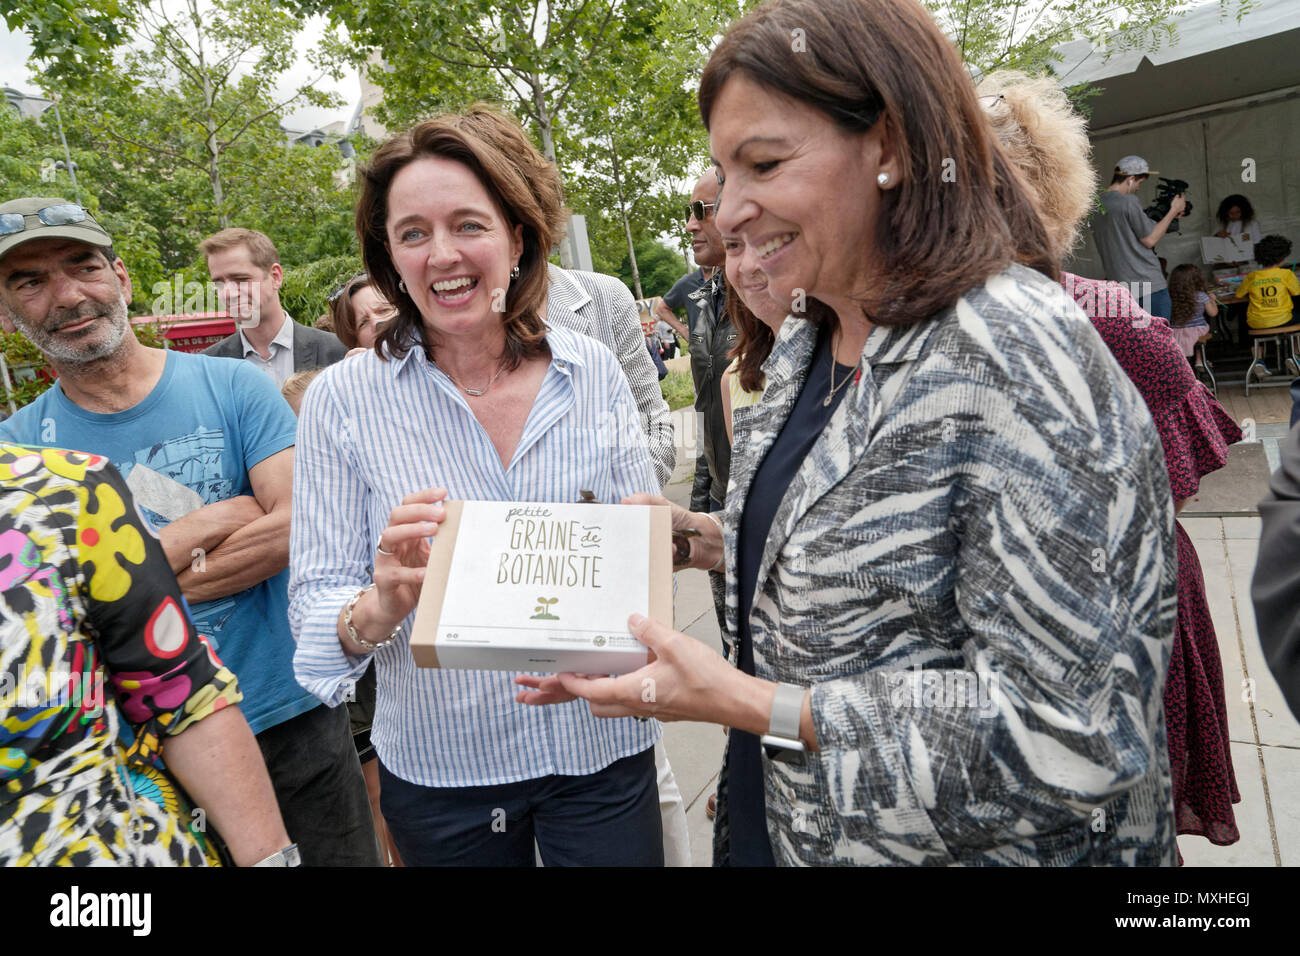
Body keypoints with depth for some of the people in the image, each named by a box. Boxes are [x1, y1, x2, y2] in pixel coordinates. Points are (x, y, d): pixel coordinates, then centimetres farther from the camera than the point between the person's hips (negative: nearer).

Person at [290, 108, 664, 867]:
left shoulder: (593, 370, -6)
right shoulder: (343, 399, -9)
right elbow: (314, 608, -8)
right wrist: (379, 609, -29)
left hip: (602, 748, 1)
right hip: (439, 769, 0)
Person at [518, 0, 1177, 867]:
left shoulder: (1014, 355, -26)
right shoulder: (804, 348, 1)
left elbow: (1071, 737, -27)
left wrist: (745, 701, -25)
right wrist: (707, 538, -1)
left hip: (955, 843, -7)